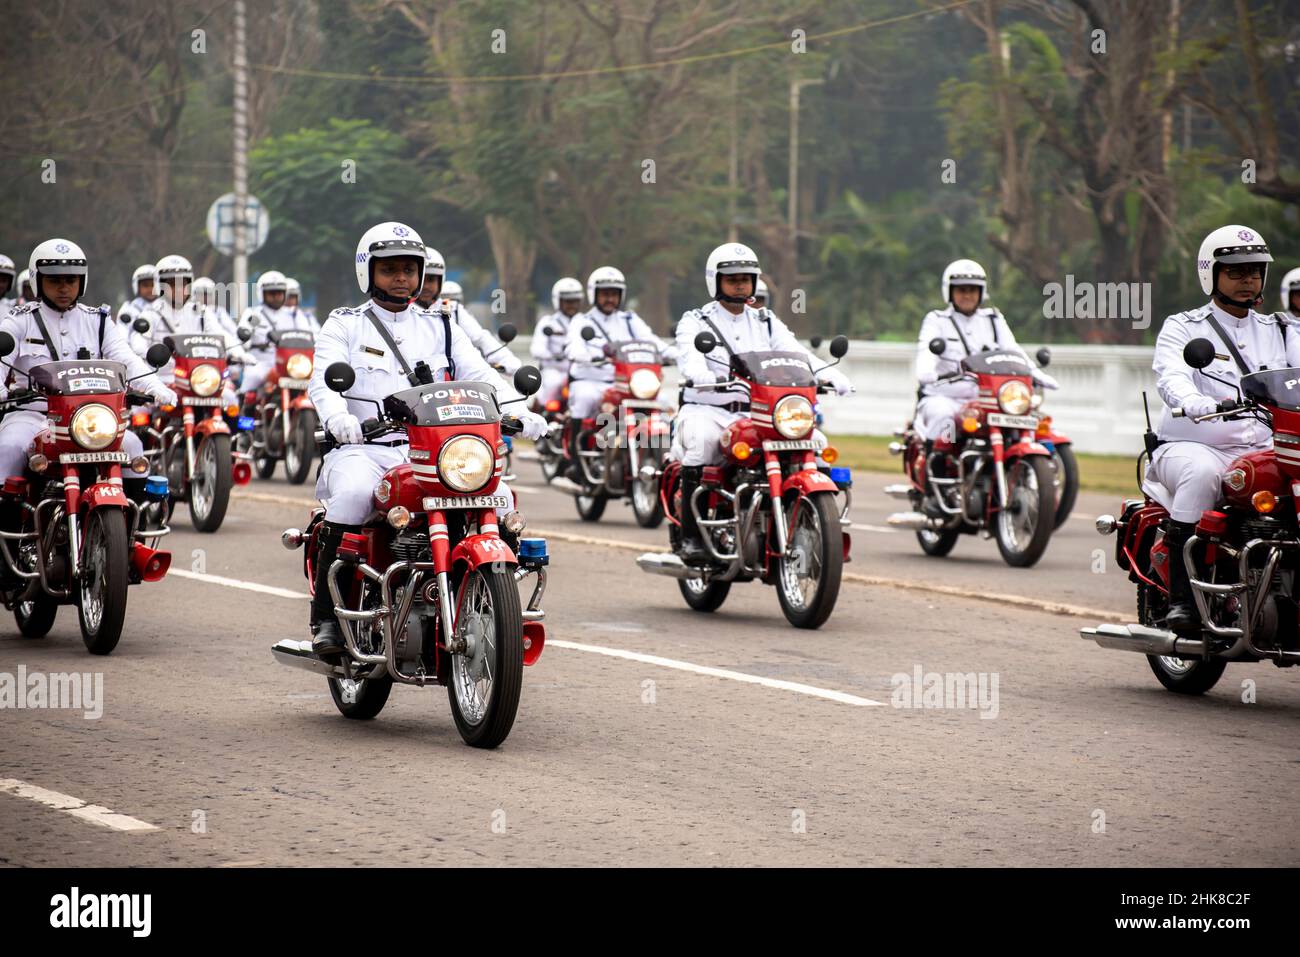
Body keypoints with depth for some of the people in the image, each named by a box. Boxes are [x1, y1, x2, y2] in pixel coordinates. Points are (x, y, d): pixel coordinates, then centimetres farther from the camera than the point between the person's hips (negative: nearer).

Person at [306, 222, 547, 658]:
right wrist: (337, 416, -31)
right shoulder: (343, 326, 9)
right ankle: (325, 615, -28)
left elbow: (480, 375, 6)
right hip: (362, 449, -3)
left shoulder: (440, 330, 19)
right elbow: (323, 380, -8)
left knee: (498, 495, -19)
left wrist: (520, 411, -13)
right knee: (354, 492, -37)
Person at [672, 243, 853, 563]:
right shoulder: (695, 321, 4)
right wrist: (706, 378, -40)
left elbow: (795, 351, 3)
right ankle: (691, 536, -33)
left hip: (755, 414, 4)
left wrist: (830, 375, -18)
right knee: (700, 441, -37)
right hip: (706, 409, -4)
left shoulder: (766, 323, 17)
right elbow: (689, 358, -16)